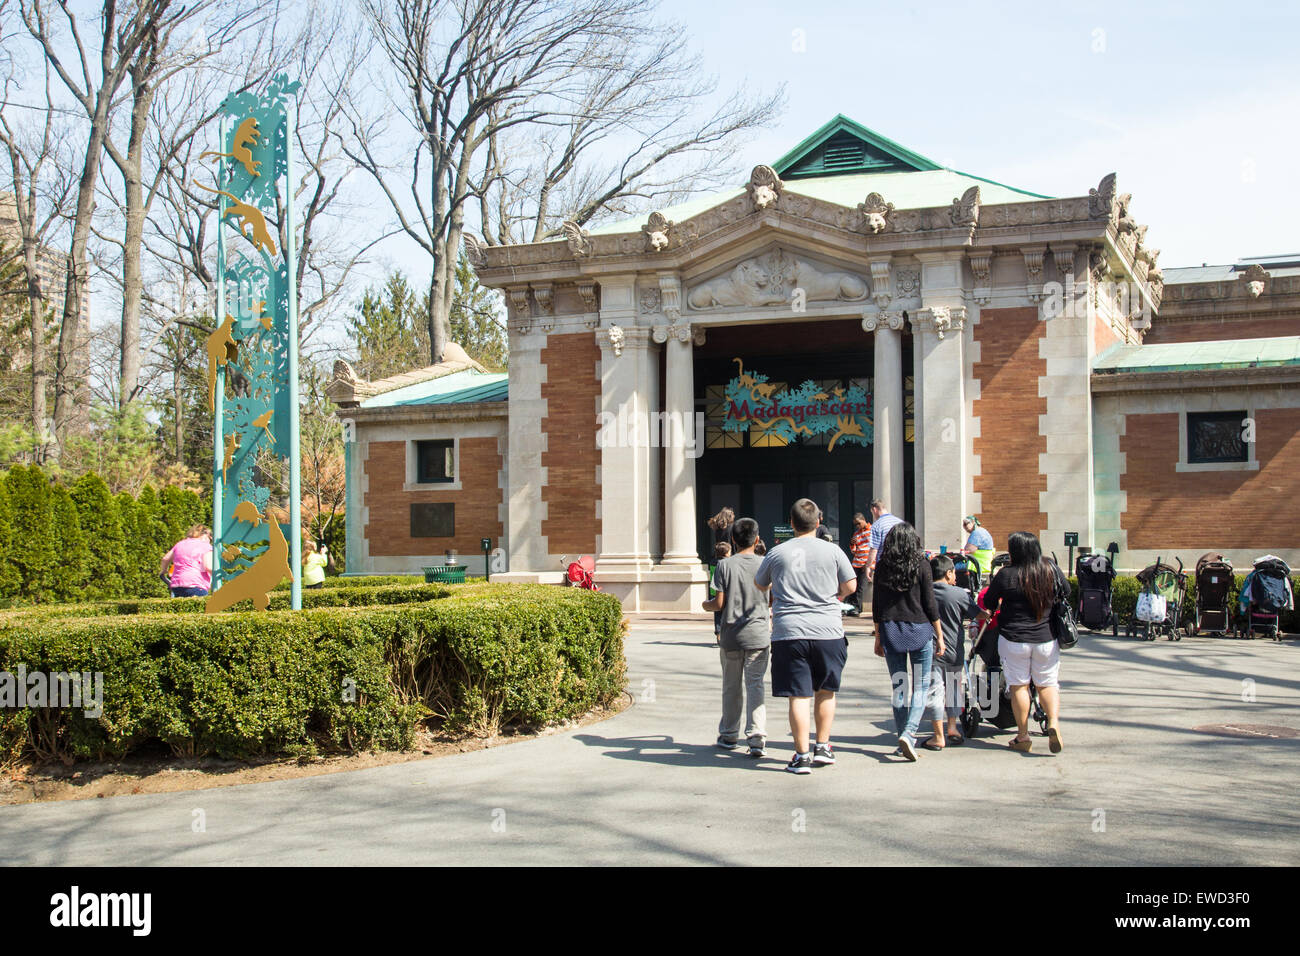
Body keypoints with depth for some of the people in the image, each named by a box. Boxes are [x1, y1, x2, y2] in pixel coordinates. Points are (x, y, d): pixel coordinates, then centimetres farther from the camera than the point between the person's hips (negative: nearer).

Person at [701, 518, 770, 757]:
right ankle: (757, 737, -10)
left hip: (731, 636, 0)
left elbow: (719, 603, -6)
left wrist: (707, 605, 15)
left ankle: (729, 735, 24)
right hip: (758, 635, 0)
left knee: (732, 688, 12)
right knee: (755, 686, -1)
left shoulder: (725, 565, -4)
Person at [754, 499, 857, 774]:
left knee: (798, 695, 0)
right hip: (827, 631, 1)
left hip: (789, 632, 0)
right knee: (825, 691, 16)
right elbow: (850, 586, 4)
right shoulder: (832, 551, 2)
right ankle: (823, 747, 17)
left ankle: (802, 755, 0)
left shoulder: (777, 553, 4)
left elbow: (760, 584, 18)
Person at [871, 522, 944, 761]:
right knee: (921, 687, 3)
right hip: (919, 630, -2)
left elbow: (877, 606, 5)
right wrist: (940, 636, 6)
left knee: (898, 687, 9)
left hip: (890, 632, 2)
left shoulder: (882, 567, 1)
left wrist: (878, 638, 14)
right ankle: (909, 733, -15)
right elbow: (930, 605, -3)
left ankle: (904, 738, 12)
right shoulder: (921, 566, -5)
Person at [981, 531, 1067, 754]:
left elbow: (988, 603, -2)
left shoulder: (1006, 575, -14)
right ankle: (1053, 723, -7)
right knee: (1047, 684, 15)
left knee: (1019, 686, 8)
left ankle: (1023, 737, 11)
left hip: (1014, 639, -3)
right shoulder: (1052, 570, -5)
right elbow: (1066, 591, 12)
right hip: (1047, 638, 3)